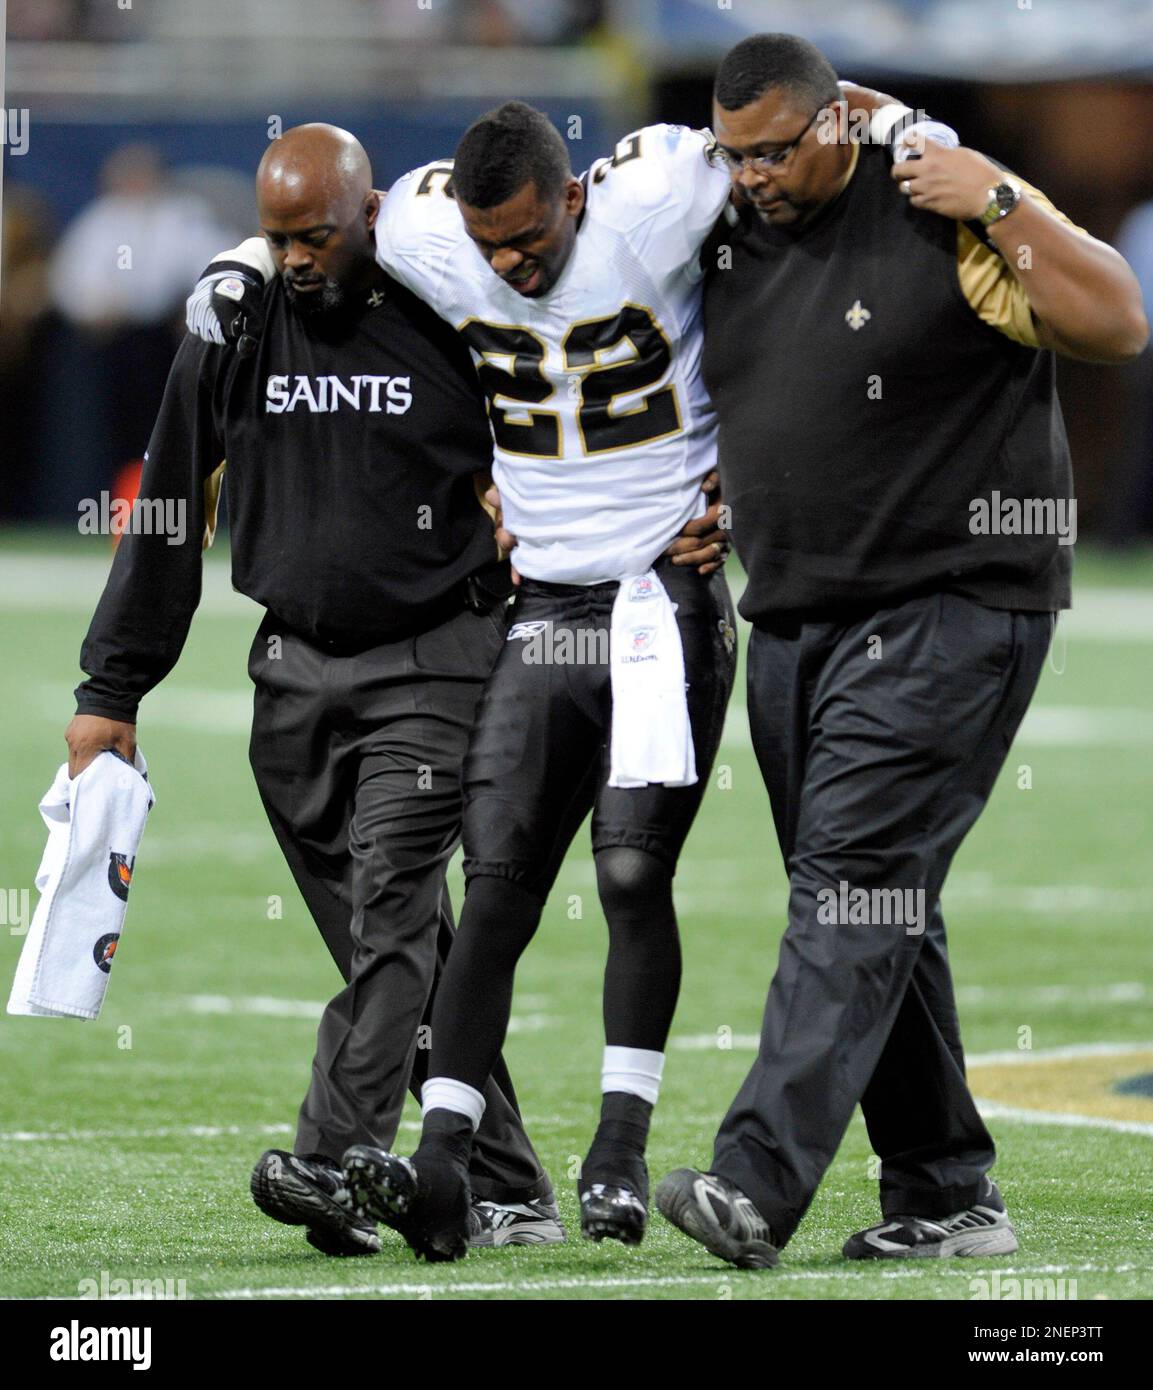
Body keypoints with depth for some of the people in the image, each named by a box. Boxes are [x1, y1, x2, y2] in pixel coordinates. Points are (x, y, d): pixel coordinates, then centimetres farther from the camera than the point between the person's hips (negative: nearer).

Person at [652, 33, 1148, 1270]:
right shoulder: (731, 238, 10)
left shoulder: (946, 218, -8)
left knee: (854, 881, -16)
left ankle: (757, 1187, -25)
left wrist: (1002, 210, -18)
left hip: (952, 610, -7)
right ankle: (944, 1197, 16)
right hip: (792, 619, 7)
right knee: (877, 917, 9)